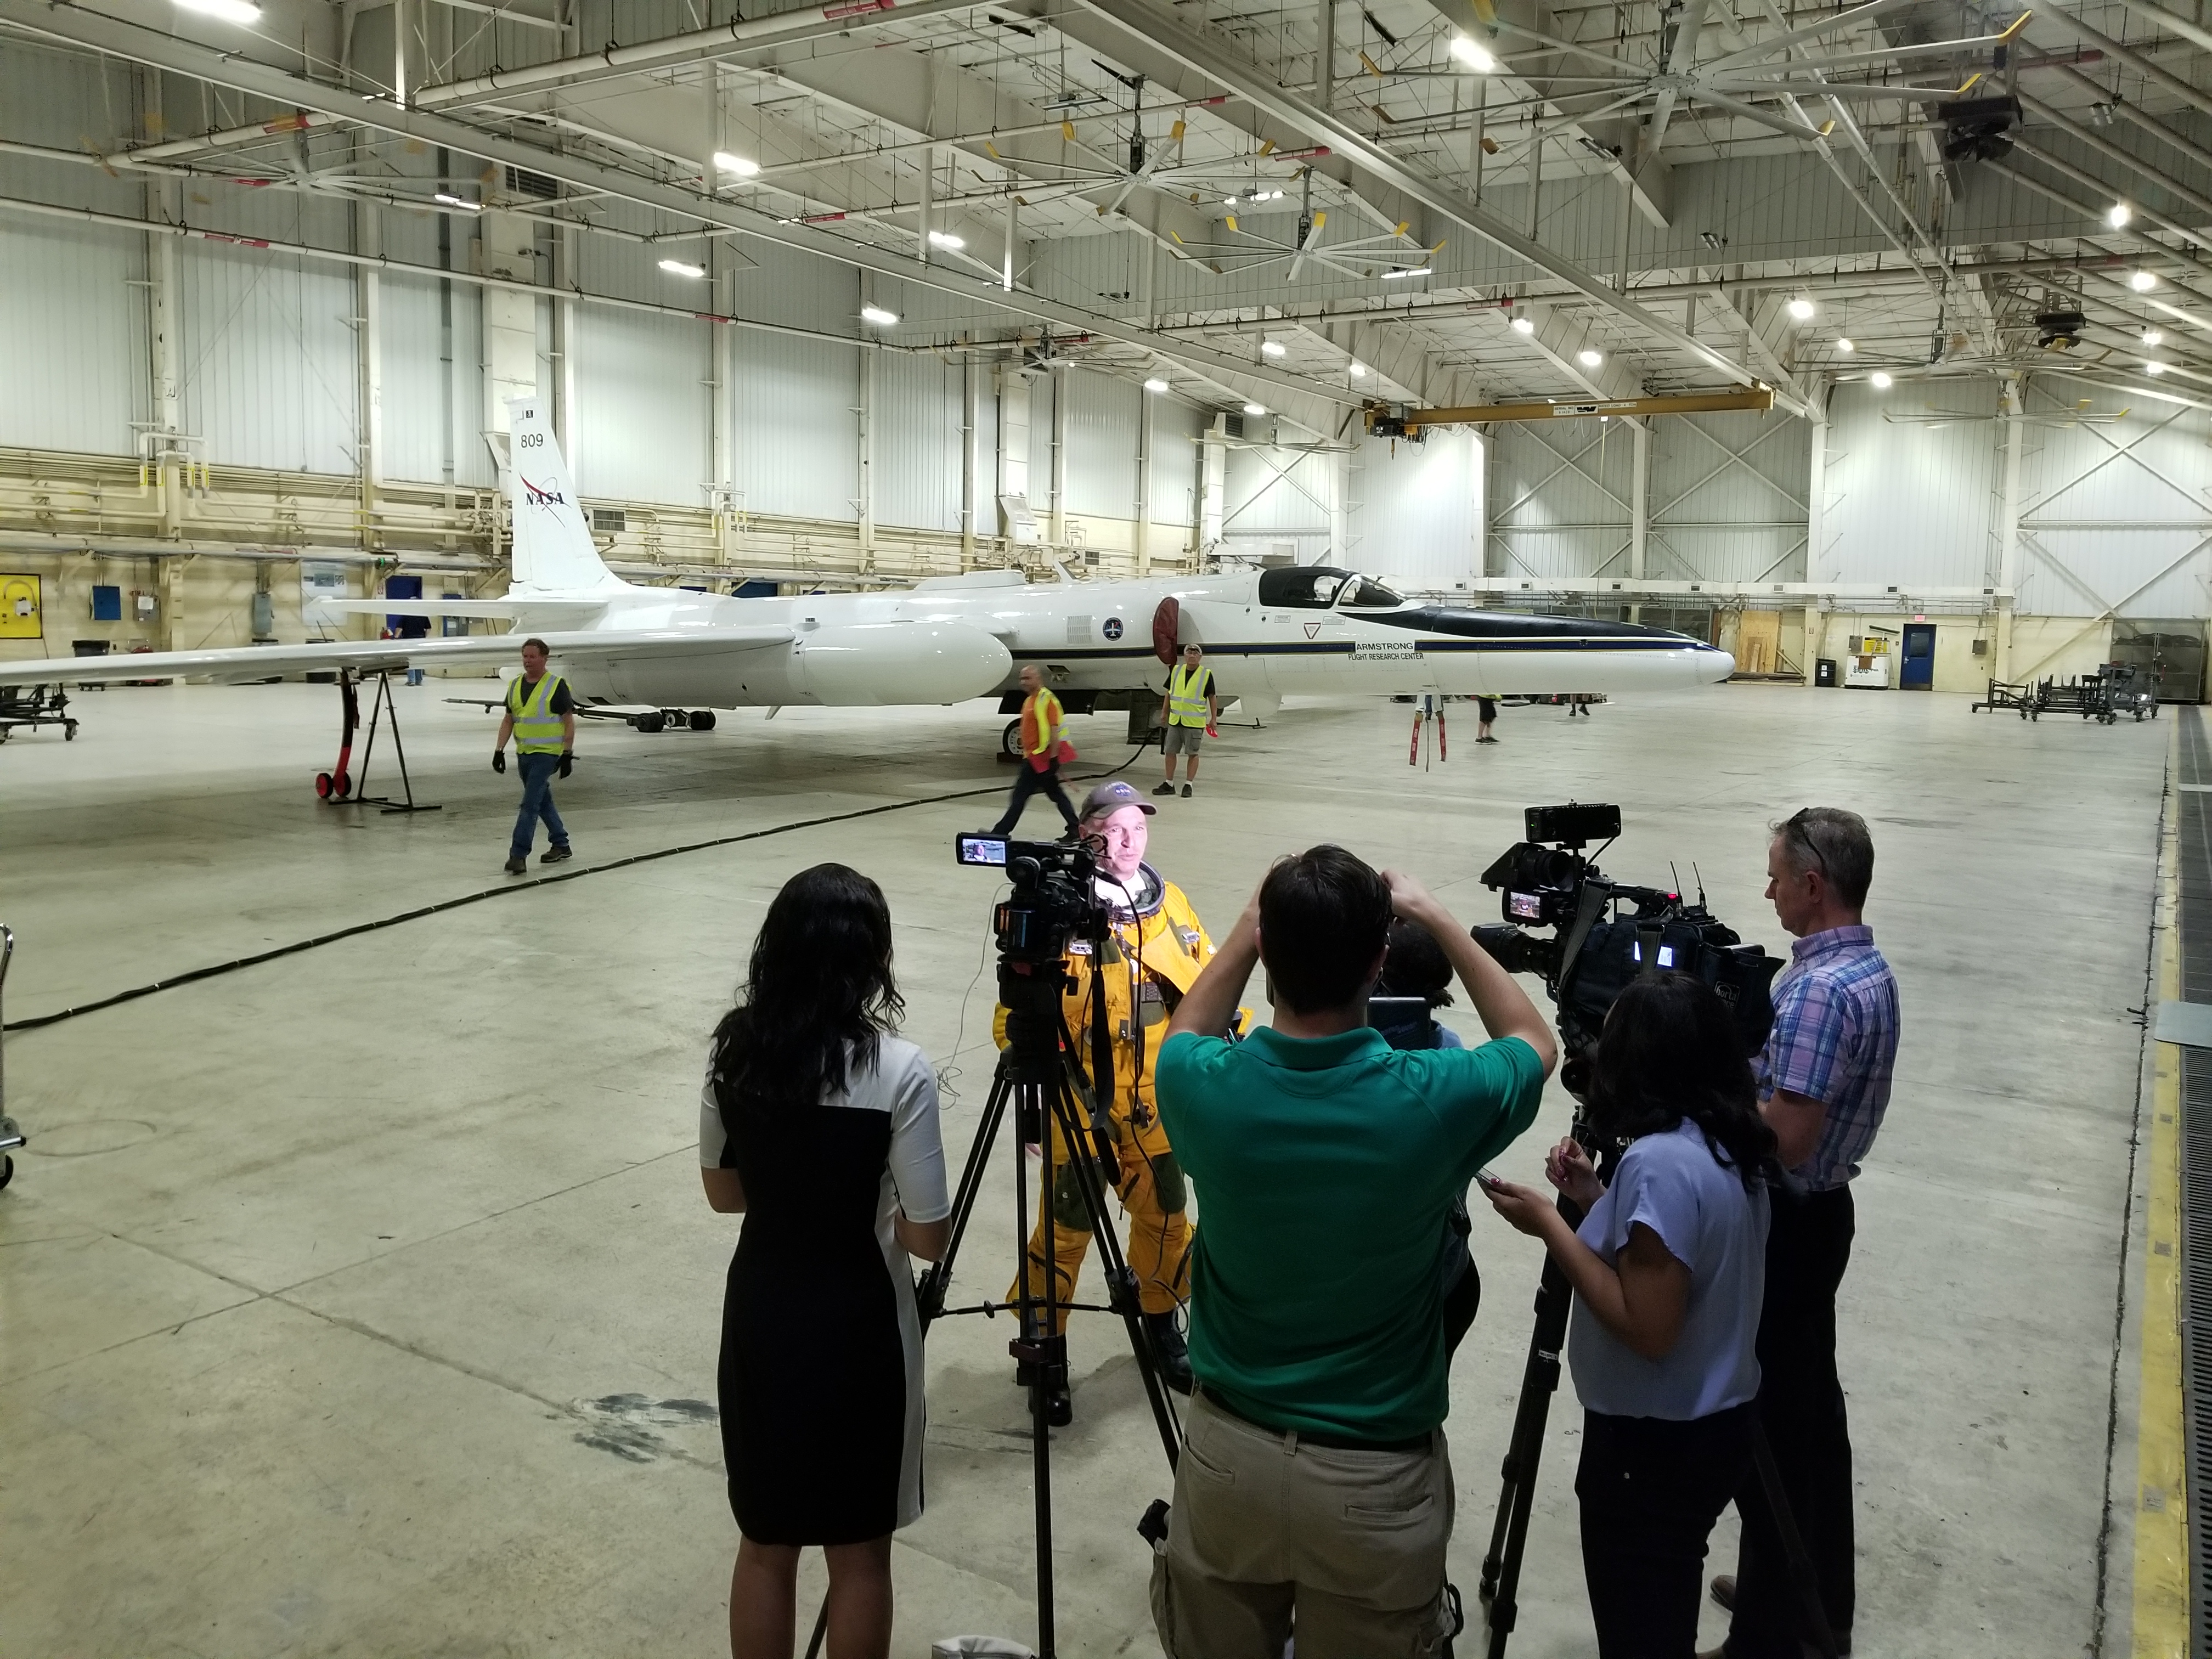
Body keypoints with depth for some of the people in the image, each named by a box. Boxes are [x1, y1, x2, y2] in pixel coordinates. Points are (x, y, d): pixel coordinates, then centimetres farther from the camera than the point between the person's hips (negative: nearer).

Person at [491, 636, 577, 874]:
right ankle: (561, 845, 28)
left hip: (546, 754, -7)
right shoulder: (515, 686, 10)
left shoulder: (557, 686, -9)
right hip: (524, 754, 7)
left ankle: (518, 855, -12)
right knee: (543, 802, 16)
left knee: (530, 804, -12)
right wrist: (499, 750, 6)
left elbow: (569, 722, -8)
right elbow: (508, 720, 13)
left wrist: (568, 755, -11)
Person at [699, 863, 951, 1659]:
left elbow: (723, 1190, 7)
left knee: (765, 1542, 20)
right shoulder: (898, 1071, -20)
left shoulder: (733, 1051, -5)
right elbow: (929, 1238, -15)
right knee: (859, 1552, 15)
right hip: (857, 1324, -4)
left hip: (759, 1314, 5)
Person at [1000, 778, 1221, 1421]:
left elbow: (1207, 984, 12)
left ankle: (1162, 1323, 38)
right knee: (1066, 1225, 1)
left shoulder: (1170, 902, 4)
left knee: (1164, 1212, 16)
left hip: (1154, 1101, 5)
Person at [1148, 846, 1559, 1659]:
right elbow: (1534, 1042, 4)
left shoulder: (1207, 1089, -17)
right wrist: (1437, 918, 8)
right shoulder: (1431, 1100, -21)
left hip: (1227, 1454, 2)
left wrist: (1253, 921, 10)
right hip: (1377, 1477, -1)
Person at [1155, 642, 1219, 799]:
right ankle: (1169, 784, 17)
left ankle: (1188, 785, 10)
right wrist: (1164, 712, 11)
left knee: (1193, 753, 2)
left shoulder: (1206, 675, -3)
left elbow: (1212, 697, 0)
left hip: (1194, 722, -4)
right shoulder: (1176, 671, 7)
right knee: (1169, 751, 7)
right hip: (1175, 720, 4)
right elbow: (1169, 693, 15)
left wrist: (1213, 718, -4)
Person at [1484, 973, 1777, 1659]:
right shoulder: (1730, 1148, 3)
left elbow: (1647, 1328, -25)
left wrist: (1550, 1225, -19)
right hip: (1713, 1426, 9)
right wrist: (1595, 1201, 6)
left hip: (1654, 1443, -9)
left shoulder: (1659, 1161, -25)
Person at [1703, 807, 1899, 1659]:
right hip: (1821, 1212, 10)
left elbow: (1785, 1139, -26)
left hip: (1784, 1225, -10)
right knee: (1808, 1407, 19)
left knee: (1770, 1424, 0)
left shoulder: (1817, 988, -25)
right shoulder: (1870, 970, 7)